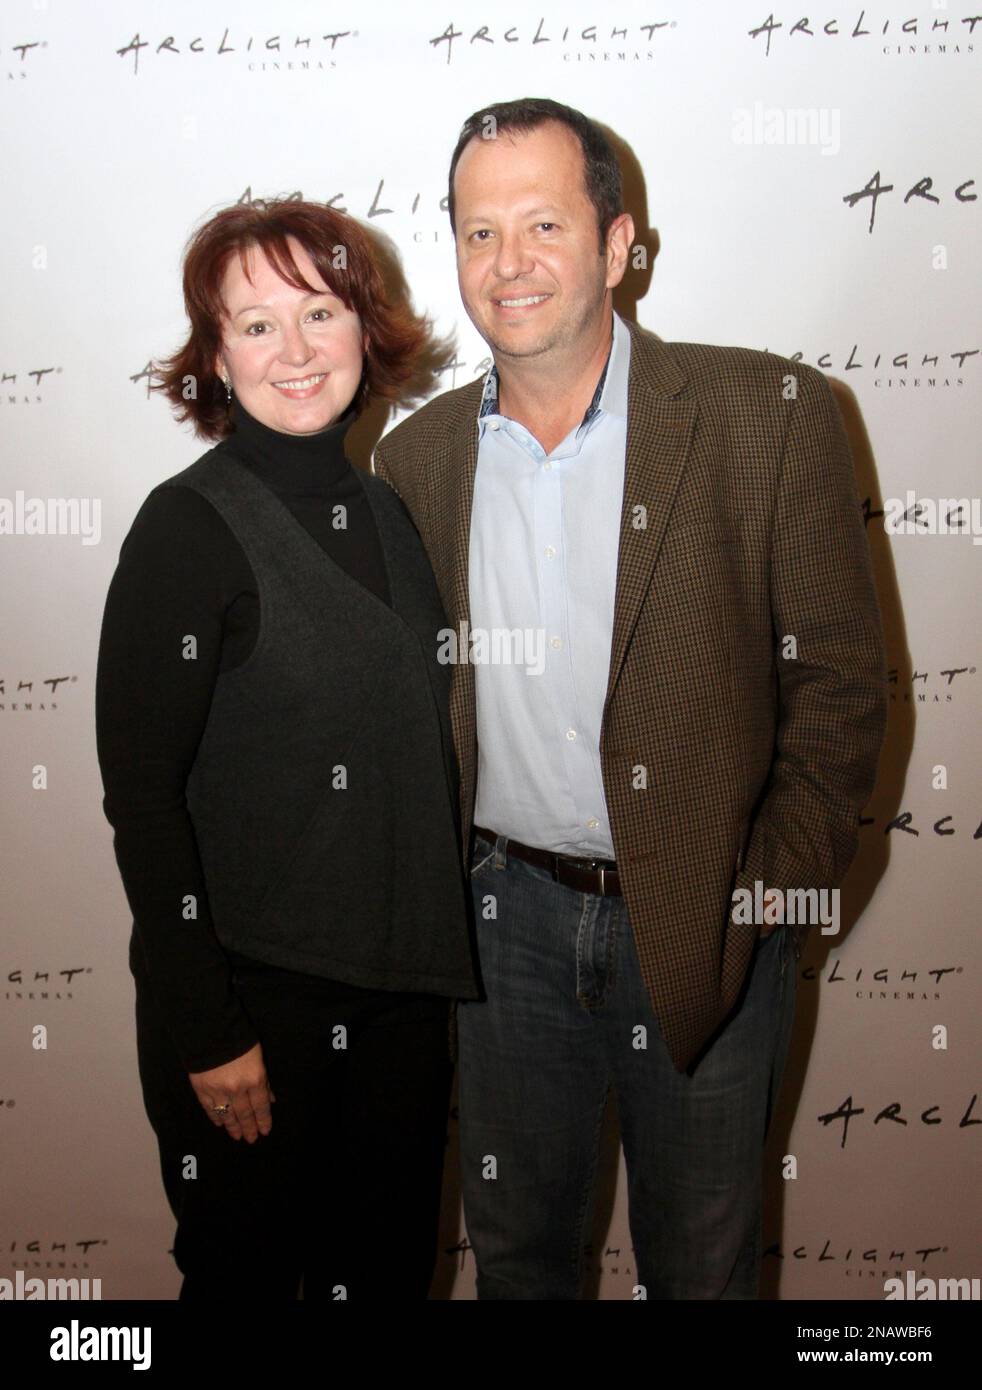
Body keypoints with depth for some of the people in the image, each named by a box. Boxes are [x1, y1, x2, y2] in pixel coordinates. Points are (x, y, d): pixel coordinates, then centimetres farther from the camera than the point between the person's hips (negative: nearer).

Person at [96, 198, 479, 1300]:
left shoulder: (387, 510, 6)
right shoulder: (190, 527, -13)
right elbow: (141, 795, -14)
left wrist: (442, 967, 10)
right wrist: (207, 1034, -15)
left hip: (402, 993, 6)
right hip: (251, 999, -5)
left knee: (389, 1265, 19)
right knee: (246, 1264, 15)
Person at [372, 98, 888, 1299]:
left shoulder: (770, 417, -11)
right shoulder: (417, 453, 1)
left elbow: (839, 678, -7)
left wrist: (775, 887, -10)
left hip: (708, 929, -2)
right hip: (505, 918, 3)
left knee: (702, 1257, 17)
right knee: (512, 1241, 21)